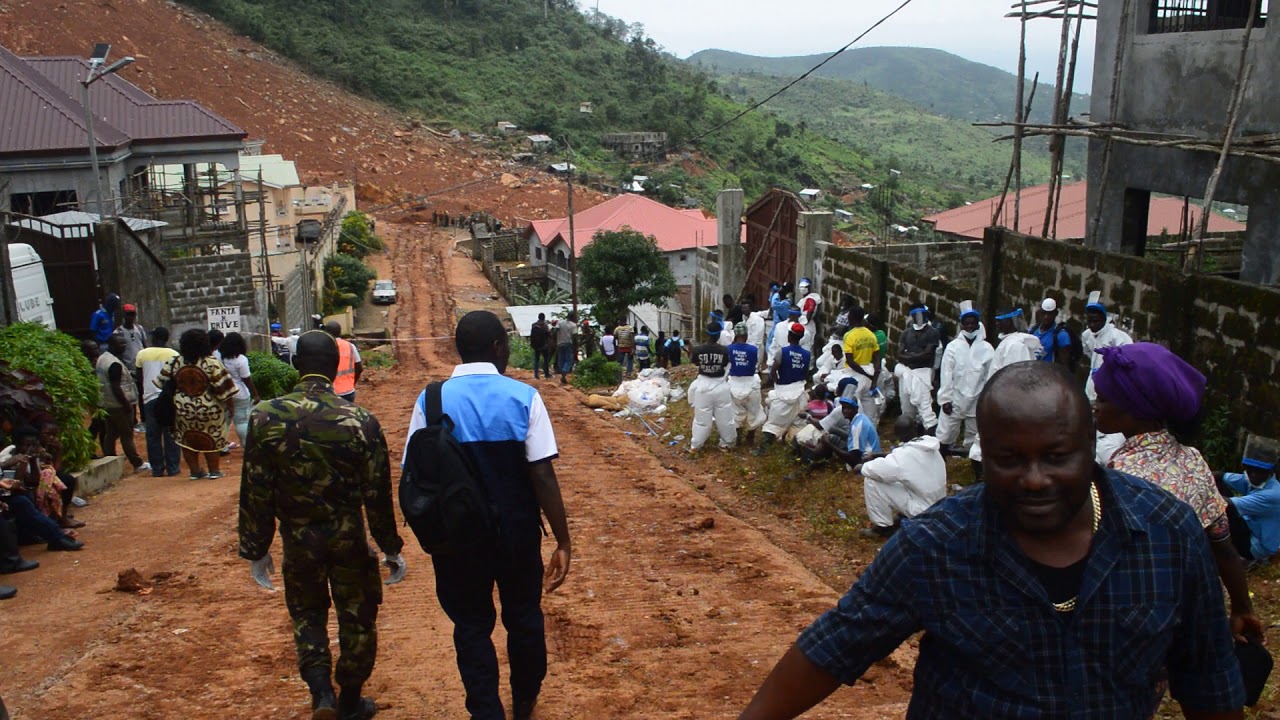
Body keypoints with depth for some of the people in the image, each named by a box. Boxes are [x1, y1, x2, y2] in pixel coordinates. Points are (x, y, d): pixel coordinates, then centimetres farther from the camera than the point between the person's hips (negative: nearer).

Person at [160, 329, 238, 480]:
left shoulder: (175, 362, -6)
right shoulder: (211, 363, -17)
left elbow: (163, 382, 4)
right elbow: (223, 387, -15)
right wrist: (229, 404, -2)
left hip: (183, 408, 2)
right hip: (209, 408, -2)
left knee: (187, 440, 16)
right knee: (212, 440, 12)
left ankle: (195, 471, 21)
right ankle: (214, 471, 17)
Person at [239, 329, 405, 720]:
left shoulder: (266, 416, -10)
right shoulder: (360, 420, -14)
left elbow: (254, 492, -6)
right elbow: (377, 493, -9)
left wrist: (256, 550, 6)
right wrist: (390, 548, 3)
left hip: (298, 539, 1)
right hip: (349, 537, -1)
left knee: (307, 615, 23)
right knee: (356, 618, 17)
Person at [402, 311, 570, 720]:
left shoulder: (431, 401, -8)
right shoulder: (523, 397, -12)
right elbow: (542, 475, -15)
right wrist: (563, 541, -10)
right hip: (517, 534, 1)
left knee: (471, 626, 16)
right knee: (524, 618, 22)